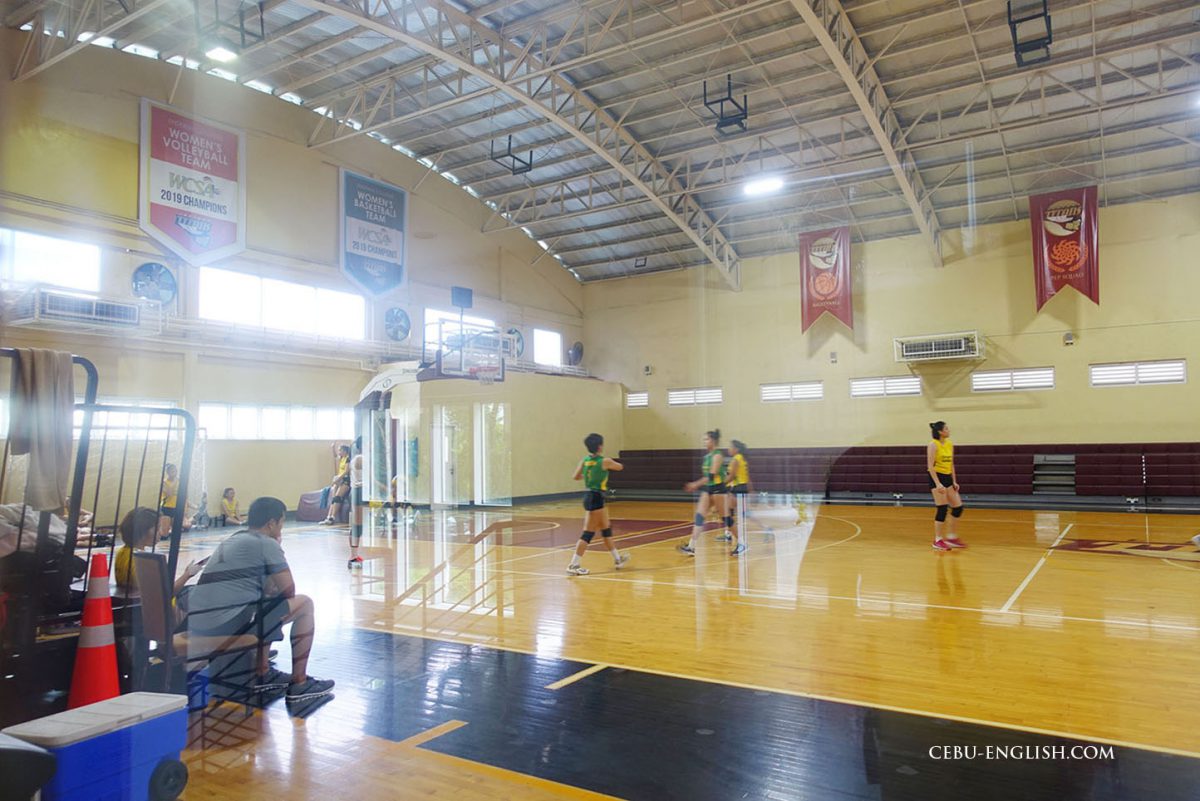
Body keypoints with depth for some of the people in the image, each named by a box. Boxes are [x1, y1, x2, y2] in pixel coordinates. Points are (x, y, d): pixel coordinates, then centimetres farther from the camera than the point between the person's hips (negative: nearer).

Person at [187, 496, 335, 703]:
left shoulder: (231, 540, 23)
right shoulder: (267, 543, -2)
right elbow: (288, 591, -1)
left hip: (196, 628, 9)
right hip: (228, 625, -9)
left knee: (262, 605, 34)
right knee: (304, 604, 4)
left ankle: (262, 674, 31)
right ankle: (299, 684, 7)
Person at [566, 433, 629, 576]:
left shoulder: (585, 460, 3)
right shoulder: (604, 461, -12)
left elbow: (576, 477, 3)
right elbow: (620, 467, 5)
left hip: (588, 496, 8)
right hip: (596, 498, -8)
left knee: (606, 529, 20)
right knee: (588, 533, -4)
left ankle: (617, 559, 34)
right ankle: (573, 565, -5)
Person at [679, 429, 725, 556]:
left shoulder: (717, 456, -14)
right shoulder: (707, 456, 11)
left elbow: (711, 476, -22)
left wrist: (696, 484, -25)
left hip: (717, 489, -8)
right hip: (707, 489, 8)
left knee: (726, 517, -1)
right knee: (699, 515, -1)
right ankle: (691, 546, -6)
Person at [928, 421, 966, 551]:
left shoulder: (950, 444, 10)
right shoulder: (933, 445, -12)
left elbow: (951, 464, 16)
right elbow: (930, 466, -17)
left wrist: (954, 481, 12)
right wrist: (938, 484, -23)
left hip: (948, 478, 8)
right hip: (937, 477, -8)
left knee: (958, 507, 6)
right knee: (942, 508, -8)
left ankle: (951, 537, 17)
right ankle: (938, 541, 1)